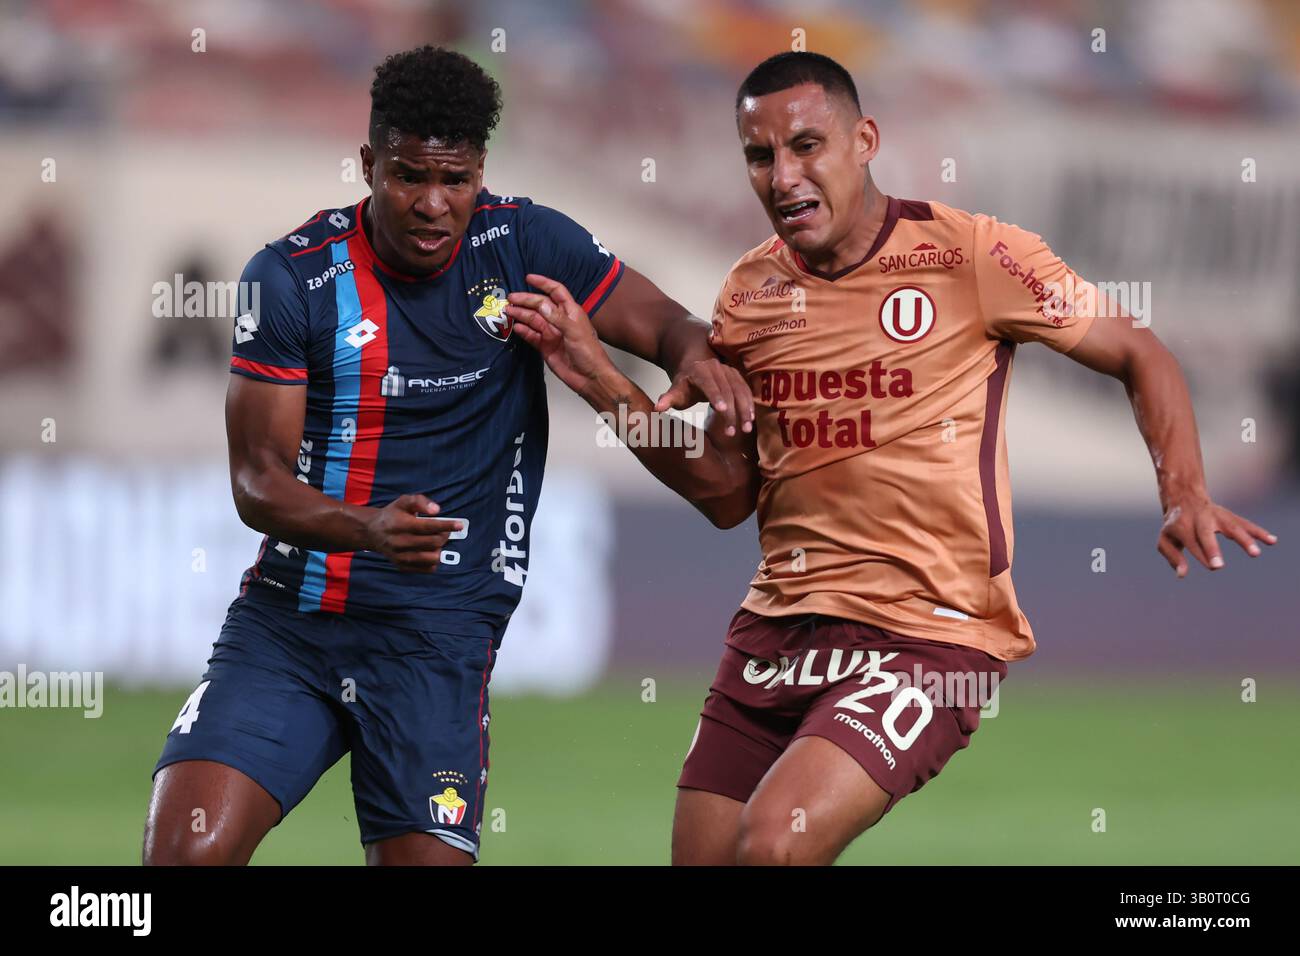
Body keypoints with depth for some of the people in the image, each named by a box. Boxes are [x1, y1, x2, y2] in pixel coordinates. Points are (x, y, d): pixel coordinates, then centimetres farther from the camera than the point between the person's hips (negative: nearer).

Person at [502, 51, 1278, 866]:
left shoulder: (970, 255, -8)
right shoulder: (749, 293, 8)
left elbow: (1141, 356, 0)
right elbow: (728, 494, 15)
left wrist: (1186, 497, -16)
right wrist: (602, 383, 5)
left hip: (930, 633, -6)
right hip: (776, 631, 6)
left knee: (774, 842, -26)